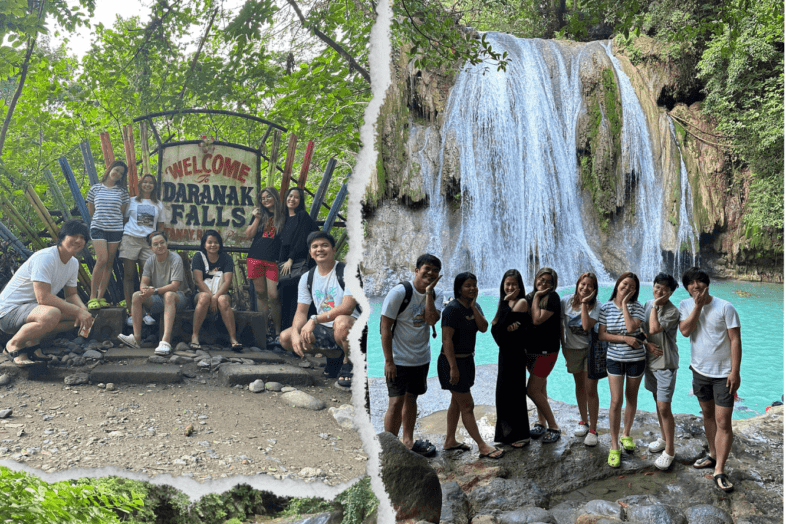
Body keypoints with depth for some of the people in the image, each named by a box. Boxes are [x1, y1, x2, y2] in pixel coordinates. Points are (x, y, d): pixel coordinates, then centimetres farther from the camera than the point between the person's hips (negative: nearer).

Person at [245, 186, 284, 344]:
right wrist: (256, 219, -2)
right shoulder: (260, 214, 14)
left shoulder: (283, 216, 7)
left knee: (273, 296, -9)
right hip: (256, 258, 3)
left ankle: (278, 332, 0)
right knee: (260, 294, 5)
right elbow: (248, 235, 9)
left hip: (273, 260, -3)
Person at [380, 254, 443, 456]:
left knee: (411, 399, 17)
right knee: (396, 402, -7)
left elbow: (432, 319, -16)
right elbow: (385, 327, -15)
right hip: (399, 359, -6)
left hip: (422, 358, 6)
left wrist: (428, 291, -21)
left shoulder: (436, 294, 1)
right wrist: (388, 361, -18)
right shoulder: (400, 292, -15)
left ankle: (408, 441, 30)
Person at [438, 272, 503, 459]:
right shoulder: (452, 309, -19)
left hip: (467, 359, 9)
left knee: (457, 402, 17)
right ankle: (482, 446, 1)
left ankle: (450, 440, 28)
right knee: (467, 405, -3)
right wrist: (453, 367, -24)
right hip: (453, 360, -9)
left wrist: (473, 307, -16)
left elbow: (484, 328, -7)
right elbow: (447, 339, -22)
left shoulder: (474, 306, 6)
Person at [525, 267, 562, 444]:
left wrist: (537, 297, -15)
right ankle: (541, 422, 29)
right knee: (540, 387, 17)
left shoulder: (552, 297, -14)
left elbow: (537, 320, -23)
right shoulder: (530, 296, 8)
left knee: (533, 390, -9)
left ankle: (554, 427, 3)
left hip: (546, 351, -7)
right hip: (531, 349, 7)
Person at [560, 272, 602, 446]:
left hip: (590, 349, -3)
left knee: (591, 389, -6)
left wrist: (584, 303, -26)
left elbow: (587, 326, -29)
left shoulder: (596, 306, -13)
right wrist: (563, 345, 4)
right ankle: (583, 421, 34)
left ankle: (593, 430, 2)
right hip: (572, 349, 3)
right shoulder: (566, 301, -6)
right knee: (580, 386, 18)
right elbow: (560, 324, 4)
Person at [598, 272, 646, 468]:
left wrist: (624, 304, -18)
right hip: (614, 359, 0)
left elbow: (631, 327, -23)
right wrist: (624, 338, -17)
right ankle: (614, 447, 2)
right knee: (616, 401, -5)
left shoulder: (636, 306, -6)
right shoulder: (606, 308, -3)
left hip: (636, 358, 0)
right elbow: (601, 335, -6)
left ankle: (626, 435, 34)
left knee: (631, 398, 14)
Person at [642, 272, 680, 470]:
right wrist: (648, 344, -9)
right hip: (650, 360, 7)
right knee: (657, 400, 19)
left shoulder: (672, 312, -17)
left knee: (664, 407, -8)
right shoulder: (648, 304, 5)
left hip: (665, 364, -7)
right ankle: (664, 438, 36)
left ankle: (669, 452, 1)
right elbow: (641, 329, 9)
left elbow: (653, 329, -29)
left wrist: (655, 306, -22)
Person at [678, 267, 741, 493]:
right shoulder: (686, 305, -1)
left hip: (723, 373, -5)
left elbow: (735, 340, -14)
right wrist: (698, 306, -21)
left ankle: (719, 472, -3)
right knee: (708, 415, 20)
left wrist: (735, 371, -18)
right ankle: (713, 455, 37)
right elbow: (685, 331, -16)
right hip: (700, 370, 5)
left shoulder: (725, 307, -13)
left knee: (723, 422, -7)